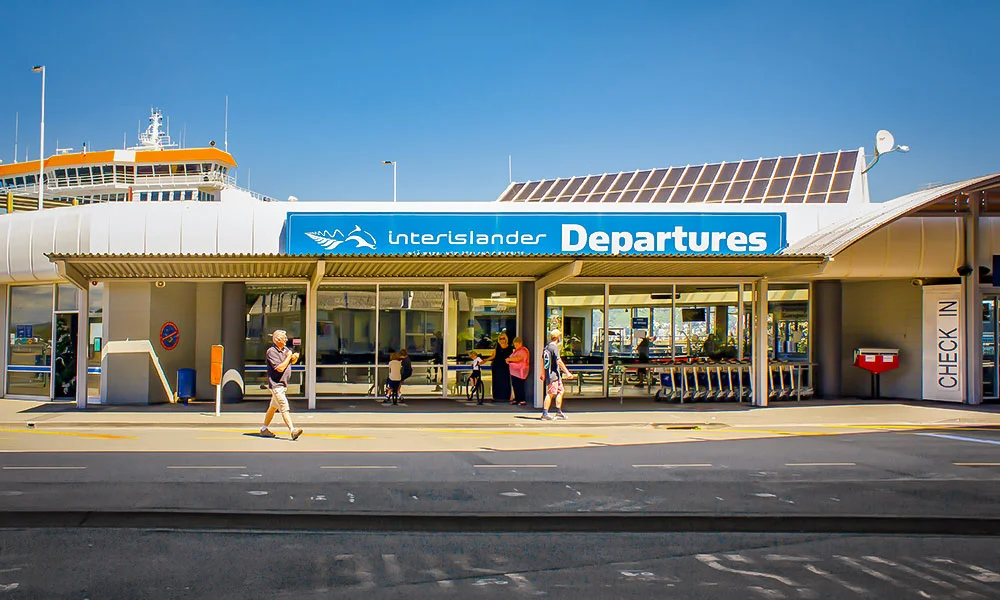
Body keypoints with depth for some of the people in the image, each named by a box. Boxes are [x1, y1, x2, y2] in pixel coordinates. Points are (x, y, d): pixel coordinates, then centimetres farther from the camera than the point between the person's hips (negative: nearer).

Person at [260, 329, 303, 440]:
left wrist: (295, 357, 2)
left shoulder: (286, 349, 10)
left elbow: (292, 362, 25)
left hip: (283, 384, 9)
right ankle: (292, 431, -23)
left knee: (273, 407, 18)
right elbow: (280, 368, -23)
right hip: (276, 384, -9)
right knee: (284, 408, -16)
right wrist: (288, 357, -13)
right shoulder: (271, 352, -15)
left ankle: (264, 429, 29)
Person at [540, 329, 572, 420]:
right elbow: (559, 361, -21)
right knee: (550, 394, -8)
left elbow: (543, 360, 20)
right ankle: (545, 414, -7)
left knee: (560, 391, 16)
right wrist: (567, 372, -19)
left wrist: (543, 373, 28)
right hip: (553, 374, -10)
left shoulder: (546, 347, 13)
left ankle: (558, 412, 19)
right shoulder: (554, 347, -15)